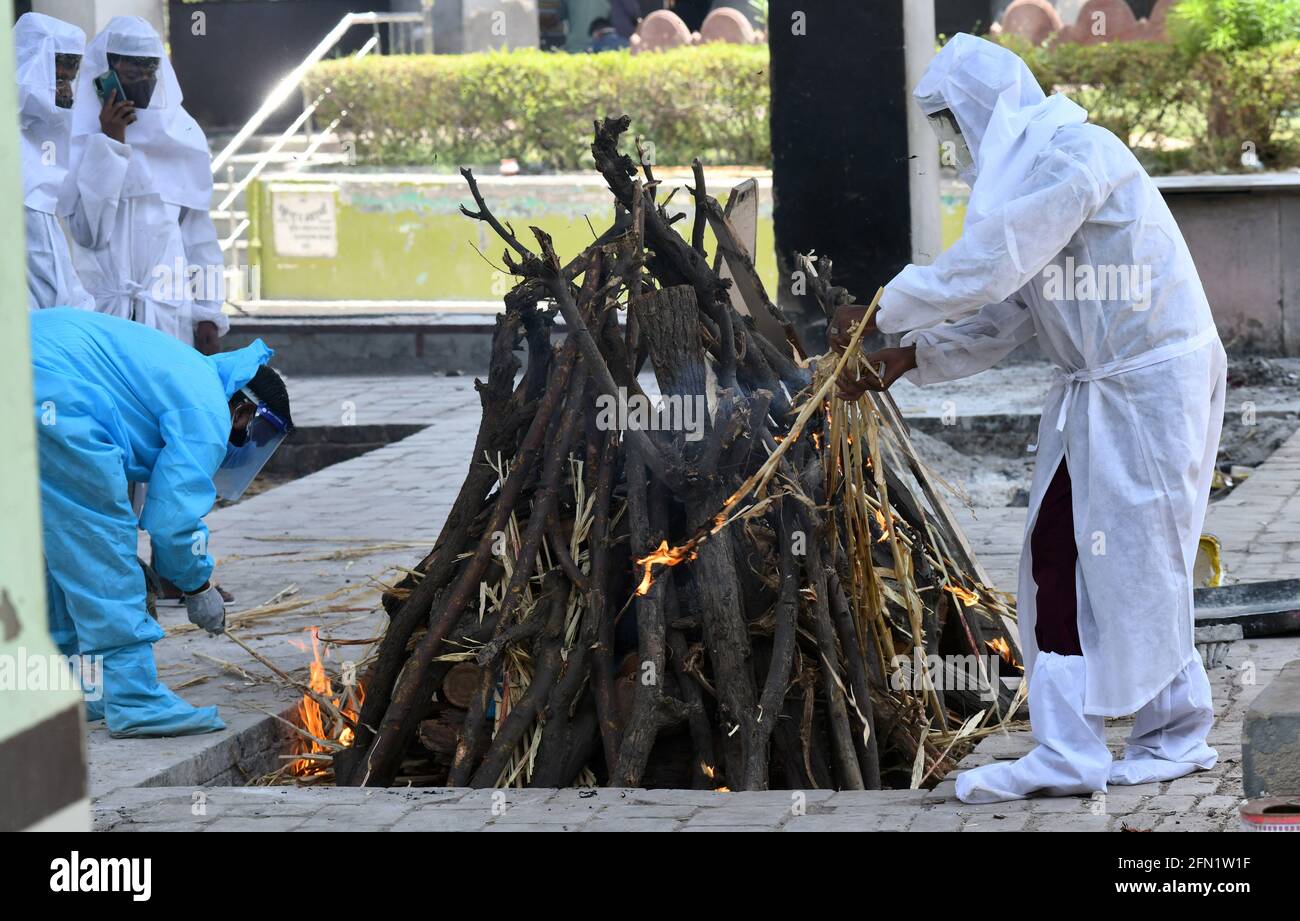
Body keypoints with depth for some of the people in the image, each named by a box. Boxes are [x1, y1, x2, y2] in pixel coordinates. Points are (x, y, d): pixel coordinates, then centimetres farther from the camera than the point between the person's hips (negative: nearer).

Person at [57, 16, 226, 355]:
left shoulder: (183, 133, 11)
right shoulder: (79, 135, 0)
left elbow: (197, 234, 12)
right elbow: (87, 230, -10)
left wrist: (208, 313, 6)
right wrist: (110, 145, -9)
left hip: (172, 310, 3)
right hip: (105, 309, -3)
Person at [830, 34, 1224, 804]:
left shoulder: (1073, 156, -16)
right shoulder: (1032, 169, 15)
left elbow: (984, 268, -22)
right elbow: (1002, 319, 15)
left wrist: (879, 315, -13)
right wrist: (908, 359, 5)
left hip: (1147, 385, -10)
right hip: (1099, 392, 10)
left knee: (1126, 561, -7)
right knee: (1060, 553, 6)